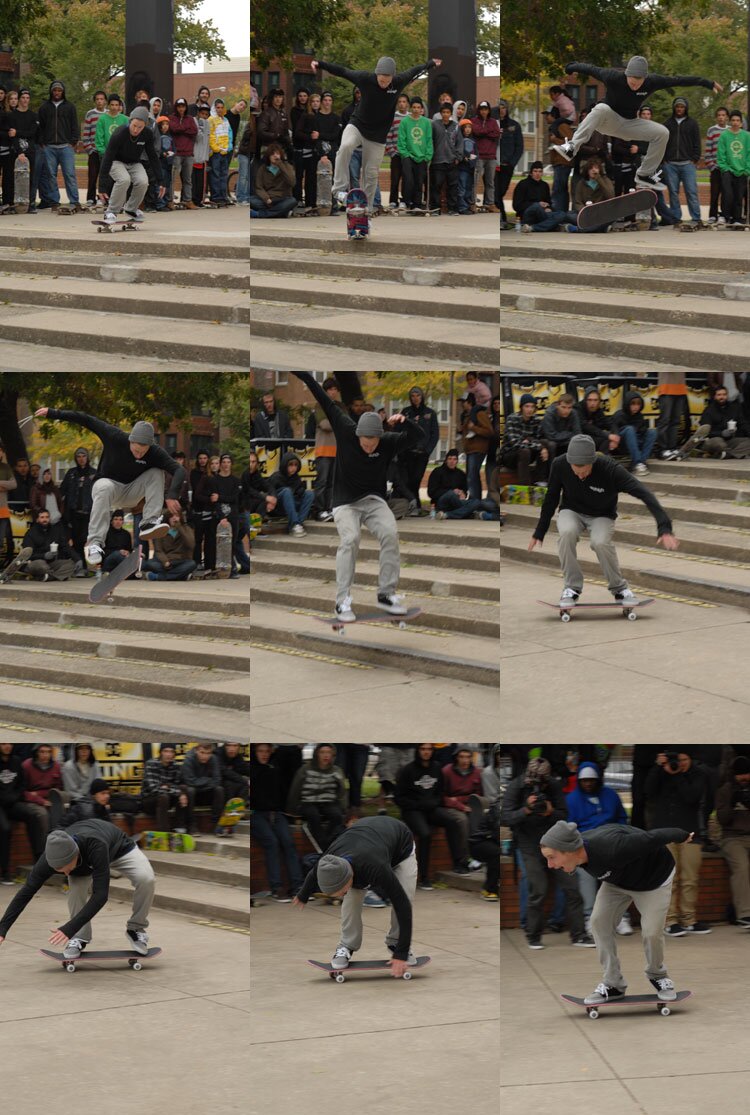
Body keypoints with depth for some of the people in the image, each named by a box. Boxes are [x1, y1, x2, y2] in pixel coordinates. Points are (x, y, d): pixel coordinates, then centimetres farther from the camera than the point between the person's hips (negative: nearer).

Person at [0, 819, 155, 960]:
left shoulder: (96, 846, -49)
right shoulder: (52, 857, -37)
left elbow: (100, 894, -49)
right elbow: (26, 892, -26)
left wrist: (69, 929, -52)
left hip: (119, 848, -2)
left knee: (146, 878, -29)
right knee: (76, 886, -29)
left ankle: (136, 929, -5)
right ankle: (80, 938, -5)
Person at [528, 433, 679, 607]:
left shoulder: (610, 470, -31)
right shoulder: (559, 466, -23)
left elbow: (645, 494, -36)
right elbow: (551, 499, -4)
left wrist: (664, 529, -47)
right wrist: (539, 532, 2)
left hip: (601, 516, -1)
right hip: (571, 512, 1)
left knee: (600, 542, -33)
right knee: (567, 532, -33)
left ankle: (619, 588, -7)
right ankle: (572, 587, -15)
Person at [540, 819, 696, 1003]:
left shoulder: (610, 848, -46)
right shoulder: (583, 851, -22)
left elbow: (650, 839, -32)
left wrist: (682, 837, -14)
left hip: (655, 877, -6)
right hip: (618, 881, 6)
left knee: (651, 932, -11)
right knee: (599, 921, -9)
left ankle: (657, 976, 20)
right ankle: (613, 983, 3)